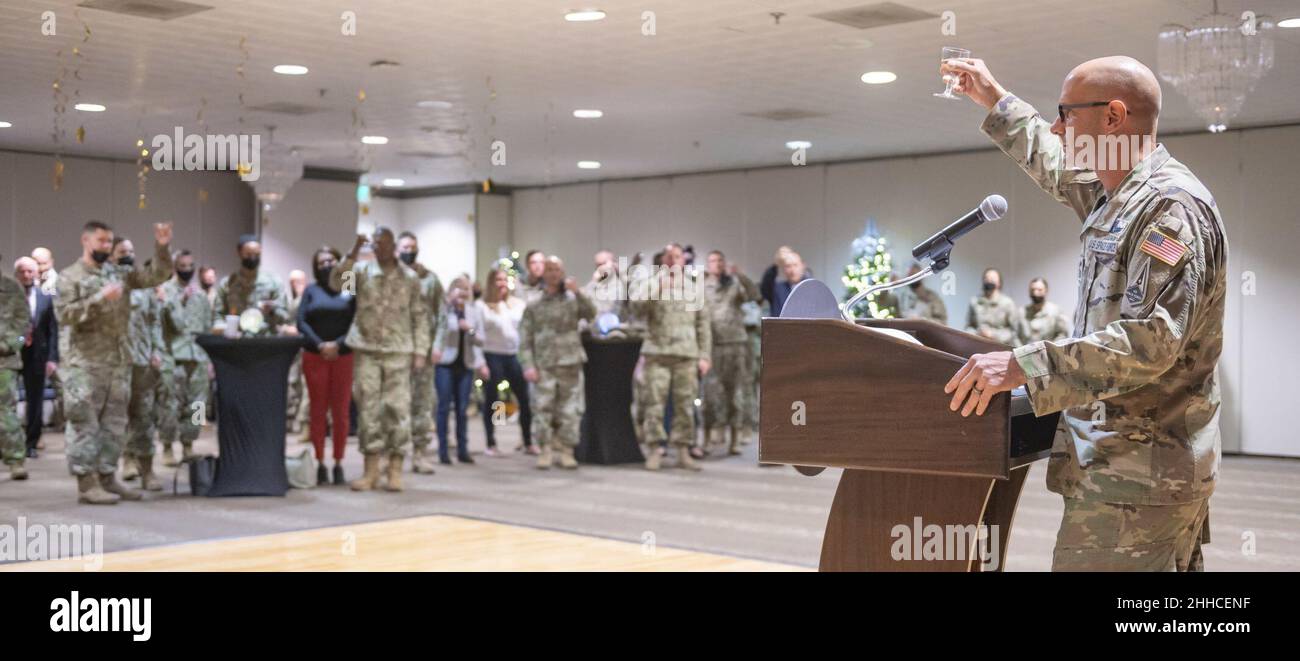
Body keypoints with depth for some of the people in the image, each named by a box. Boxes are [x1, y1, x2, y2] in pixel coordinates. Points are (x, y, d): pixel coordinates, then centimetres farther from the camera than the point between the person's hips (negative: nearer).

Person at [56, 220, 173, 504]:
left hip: (118, 361, 6)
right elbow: (65, 313, -14)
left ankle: (107, 477, 17)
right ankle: (86, 483, -1)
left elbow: (156, 275, 8)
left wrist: (162, 247, -6)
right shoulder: (70, 276, -3)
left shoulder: (120, 274, 12)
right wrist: (99, 299, -22)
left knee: (114, 423, 10)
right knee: (85, 423, -5)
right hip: (84, 363, -6)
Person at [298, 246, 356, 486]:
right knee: (317, 410, 0)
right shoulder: (311, 290, 11)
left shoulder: (350, 290, 7)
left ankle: (338, 463, 5)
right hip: (315, 356, 1)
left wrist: (338, 344, -13)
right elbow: (301, 322, 3)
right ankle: (320, 463, 5)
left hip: (343, 356, -1)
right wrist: (320, 345, -10)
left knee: (341, 412, -1)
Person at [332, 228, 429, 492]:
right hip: (367, 351, 1)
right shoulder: (362, 270, 6)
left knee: (398, 409, -2)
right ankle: (371, 471, 8)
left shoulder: (410, 278, 6)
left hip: (398, 352, 0)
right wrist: (354, 253, -13)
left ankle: (395, 471, 5)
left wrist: (420, 350, -2)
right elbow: (335, 283, -10)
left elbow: (420, 316, 6)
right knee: (369, 409, 2)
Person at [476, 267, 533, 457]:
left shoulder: (518, 304, 11)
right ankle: (491, 445, 11)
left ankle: (528, 443, 17)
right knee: (491, 400, 3)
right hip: (492, 356, -4)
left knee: (525, 398, 3)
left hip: (514, 355, 4)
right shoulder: (482, 305, -2)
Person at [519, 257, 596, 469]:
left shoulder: (572, 299, 8)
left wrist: (578, 292, -20)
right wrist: (528, 365, -5)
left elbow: (591, 314, -9)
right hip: (544, 366, 0)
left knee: (570, 410, 1)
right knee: (544, 410, -4)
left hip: (570, 364, 0)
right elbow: (525, 338, 5)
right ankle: (545, 451, 4)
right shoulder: (534, 304, 8)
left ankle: (566, 451, 9)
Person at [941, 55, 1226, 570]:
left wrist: (1022, 365, -30)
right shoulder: (1120, 197, 14)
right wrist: (995, 102, 40)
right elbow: (1060, 171, 36)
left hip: (1135, 477, -10)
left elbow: (1150, 339, -27)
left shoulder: (1172, 206, -16)